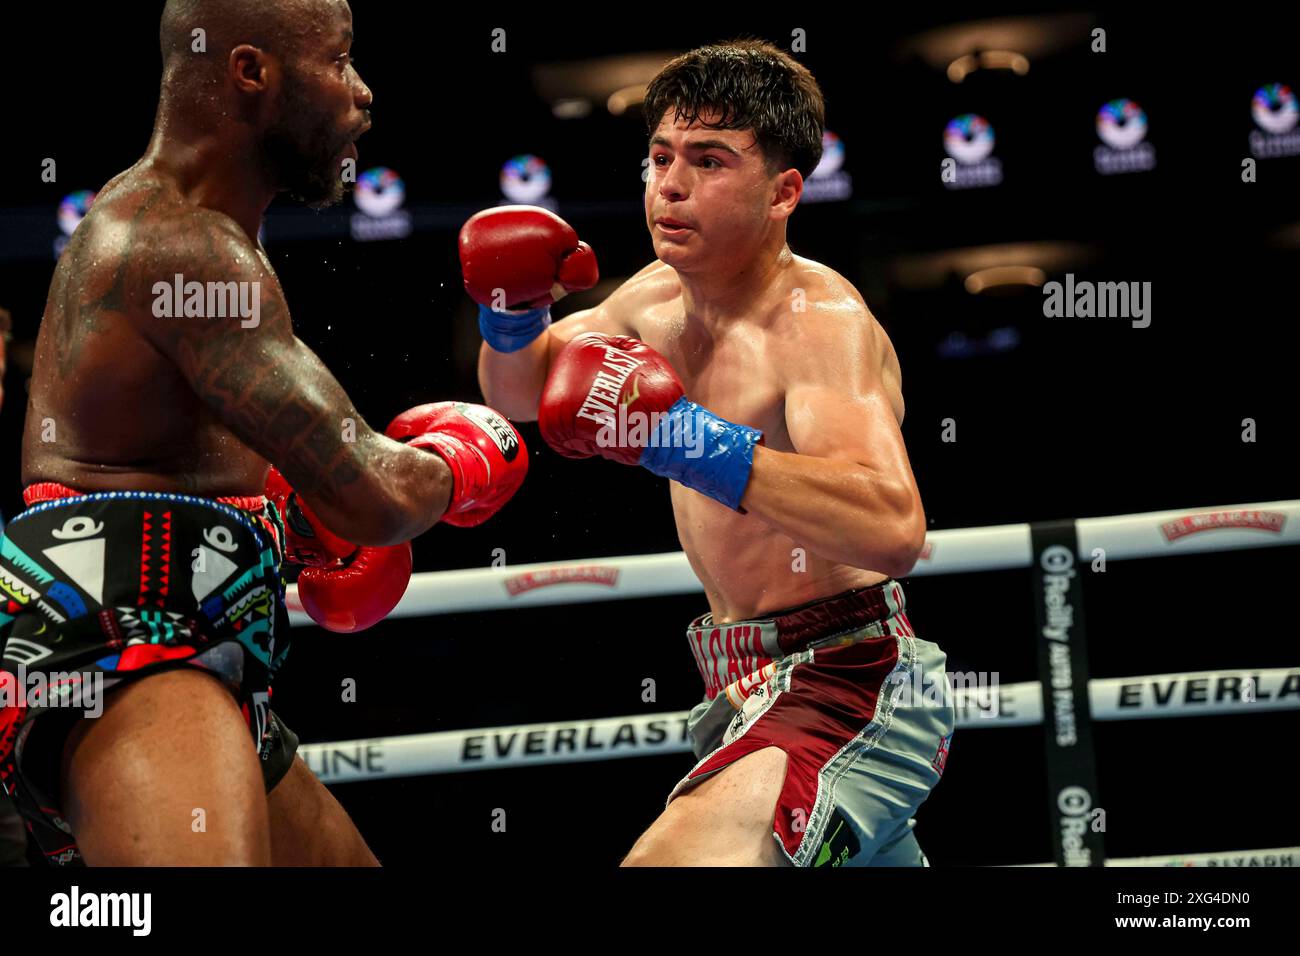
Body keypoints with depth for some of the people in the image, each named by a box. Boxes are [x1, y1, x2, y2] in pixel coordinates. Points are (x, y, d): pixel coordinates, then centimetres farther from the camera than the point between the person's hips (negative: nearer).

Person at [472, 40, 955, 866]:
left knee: (667, 861, -32)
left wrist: (680, 436, -39)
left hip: (845, 696, -10)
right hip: (755, 693, 10)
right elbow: (522, 393, 23)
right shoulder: (663, 296, 7)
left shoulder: (819, 319, -20)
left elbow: (894, 530, -37)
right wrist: (513, 314, 0)